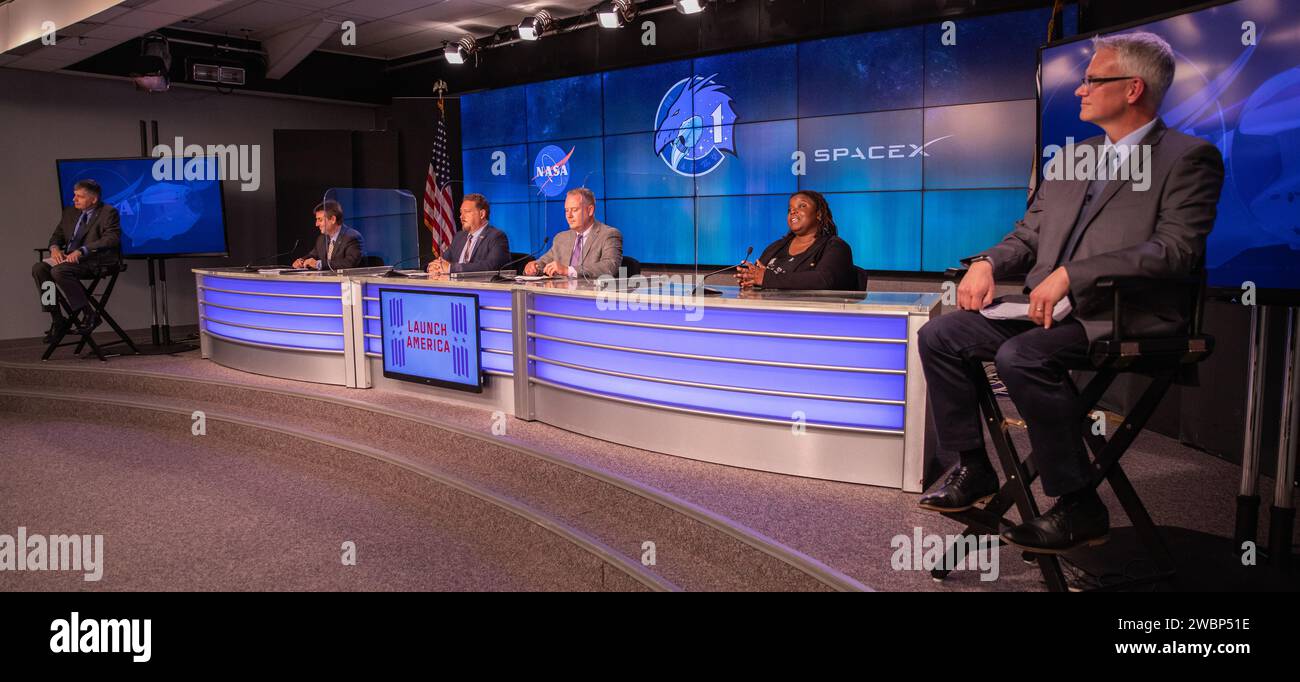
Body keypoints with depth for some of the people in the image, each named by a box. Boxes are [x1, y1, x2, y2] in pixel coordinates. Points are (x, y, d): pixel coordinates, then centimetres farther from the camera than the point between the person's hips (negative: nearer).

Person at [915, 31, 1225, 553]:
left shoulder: (1189, 157, -3)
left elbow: (1178, 248, -16)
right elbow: (1028, 233, 20)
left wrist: (1070, 275, -25)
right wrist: (987, 263, -3)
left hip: (1122, 315, -7)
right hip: (1050, 309, 8)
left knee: (1021, 356, -33)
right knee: (939, 335, -6)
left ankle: (1078, 506, -18)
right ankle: (973, 470, 5)